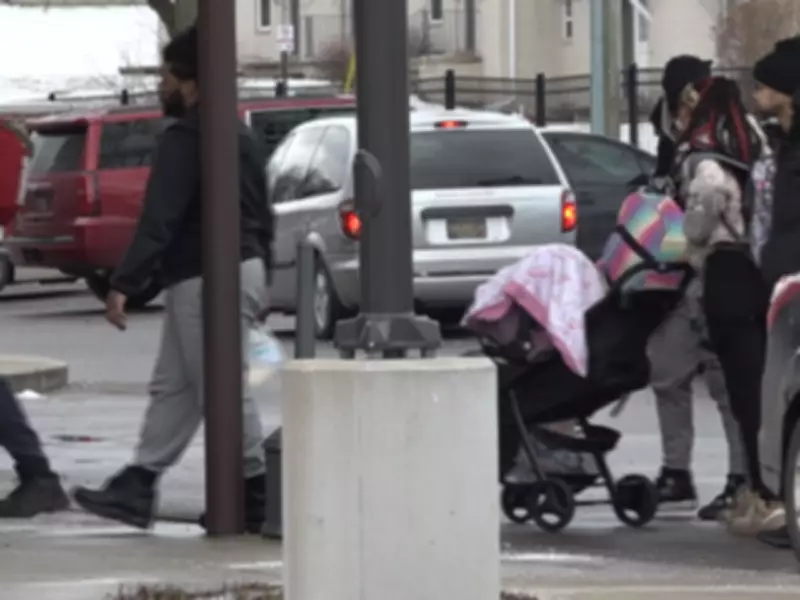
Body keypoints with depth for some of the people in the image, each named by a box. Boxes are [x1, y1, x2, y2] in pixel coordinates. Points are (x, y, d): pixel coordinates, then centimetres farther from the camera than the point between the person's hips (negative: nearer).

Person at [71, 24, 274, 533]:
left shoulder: (186, 139, -15)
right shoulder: (242, 137, 16)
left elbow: (159, 220, -22)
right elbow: (264, 218, 22)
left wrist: (124, 284, -24)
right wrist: (262, 282, 29)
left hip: (205, 281, -10)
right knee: (173, 387, 12)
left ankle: (255, 499, -3)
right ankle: (137, 489, 15)